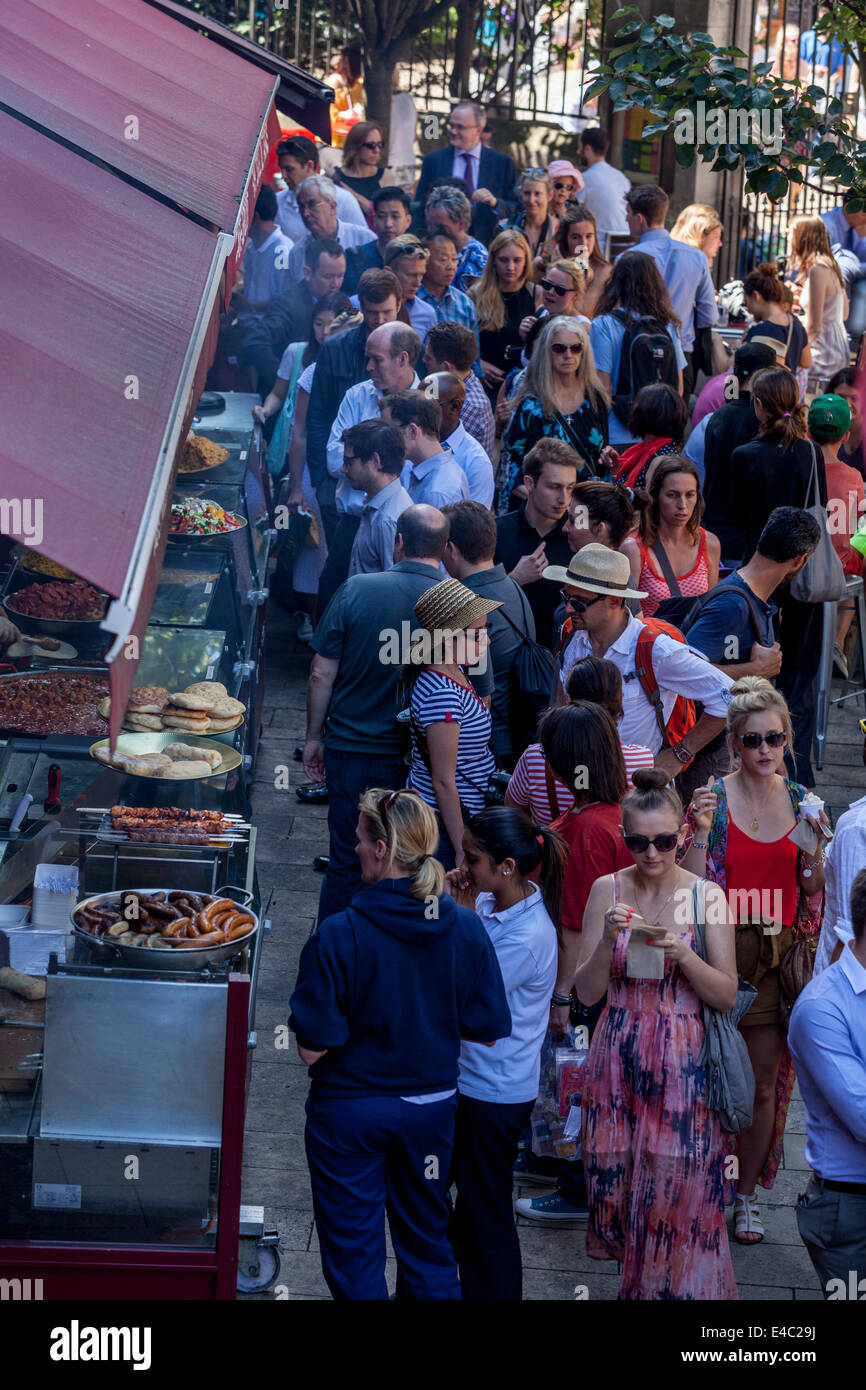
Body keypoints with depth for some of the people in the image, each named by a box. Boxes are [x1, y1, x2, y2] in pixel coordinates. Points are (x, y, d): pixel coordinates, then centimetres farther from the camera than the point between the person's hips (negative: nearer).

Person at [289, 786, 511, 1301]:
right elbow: (487, 1031, -3)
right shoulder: (465, 928, -11)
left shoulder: (339, 935, -22)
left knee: (355, 1259, 13)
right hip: (432, 1105, 4)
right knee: (428, 1244, 22)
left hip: (349, 1112, -4)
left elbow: (312, 1047, -19)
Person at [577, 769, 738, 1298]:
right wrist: (607, 941, -19)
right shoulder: (608, 890, -1)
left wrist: (683, 957, -21)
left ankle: (678, 1284, 19)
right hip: (619, 1056, 2)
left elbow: (727, 996, -4)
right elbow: (586, 992, -2)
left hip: (682, 1057, -2)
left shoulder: (706, 896, -5)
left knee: (678, 1187, -2)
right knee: (617, 1174, 7)